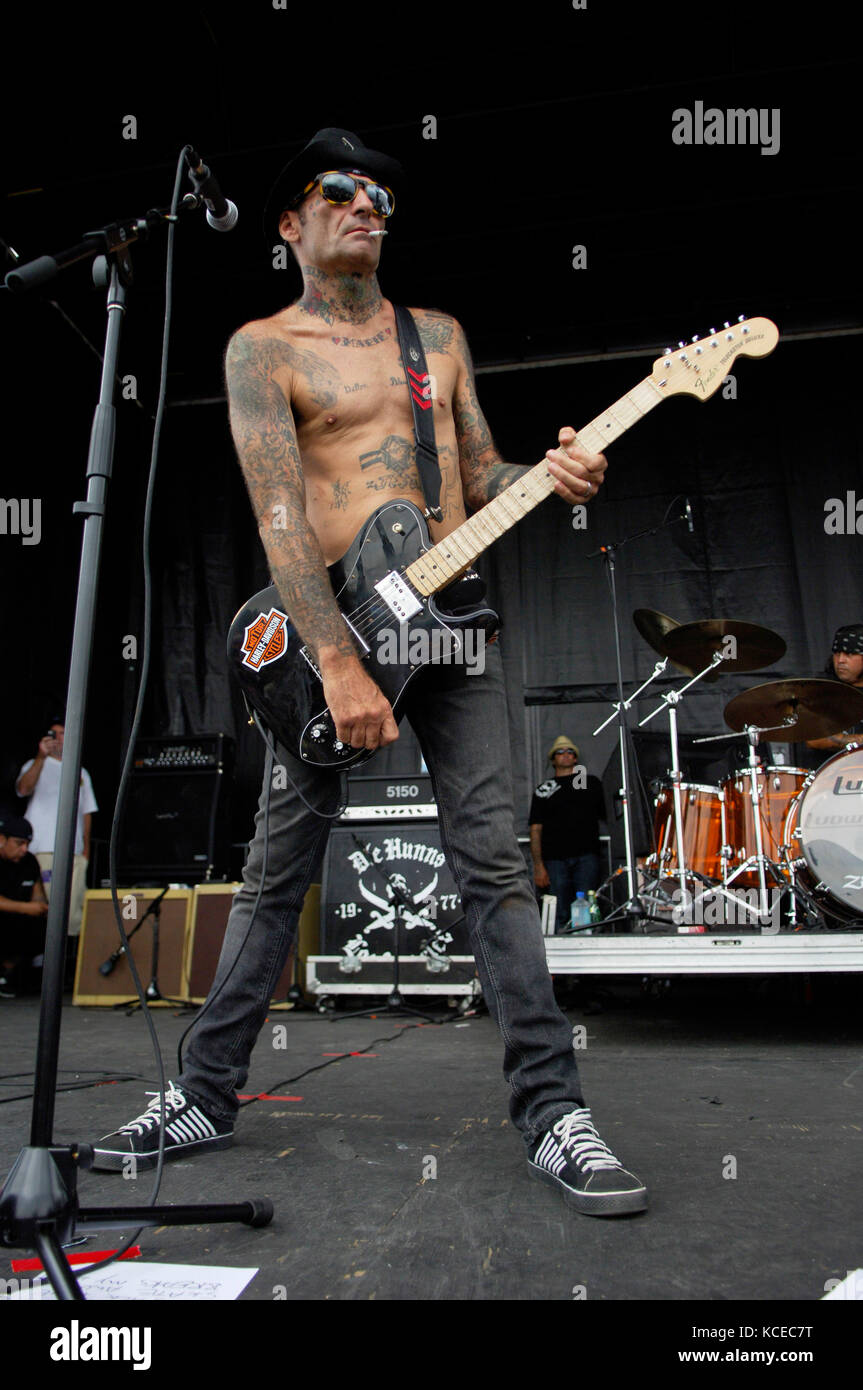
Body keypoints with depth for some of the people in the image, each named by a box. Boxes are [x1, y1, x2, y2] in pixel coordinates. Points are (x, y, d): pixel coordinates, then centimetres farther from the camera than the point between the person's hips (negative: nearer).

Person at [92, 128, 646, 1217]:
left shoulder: (440, 334, 19)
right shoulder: (262, 348, 3)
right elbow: (278, 515, -11)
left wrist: (549, 476, -5)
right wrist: (336, 664, -22)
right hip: (328, 625, -2)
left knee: (492, 863, -2)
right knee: (275, 872, 4)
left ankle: (551, 1110, 5)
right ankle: (206, 1096, 20)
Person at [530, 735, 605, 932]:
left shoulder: (592, 783, 18)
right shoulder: (544, 789, 16)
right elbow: (536, 829, 11)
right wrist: (538, 866, 0)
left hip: (587, 856, 0)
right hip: (555, 859, 0)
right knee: (560, 916, -4)